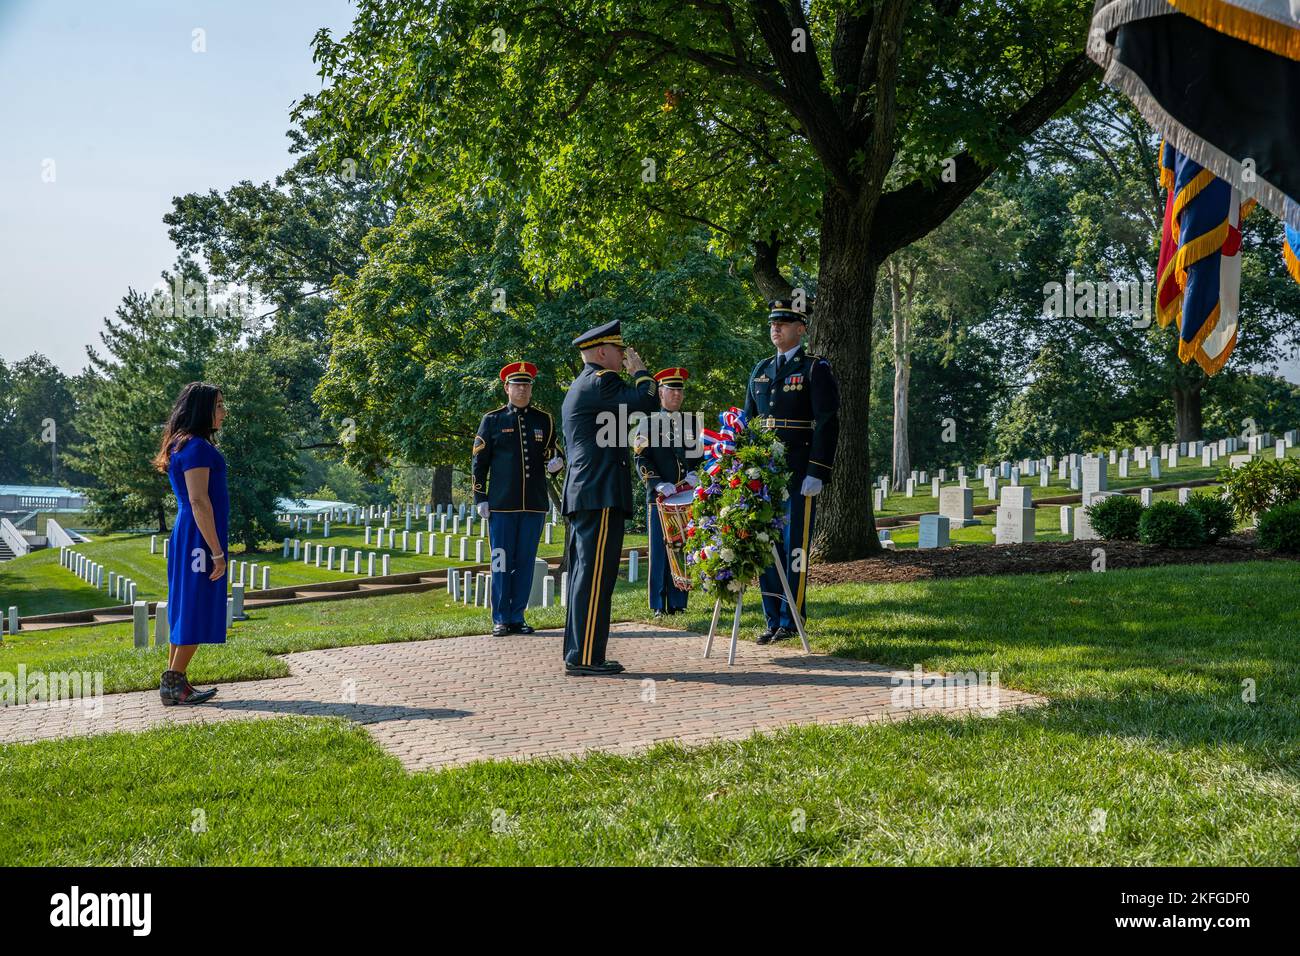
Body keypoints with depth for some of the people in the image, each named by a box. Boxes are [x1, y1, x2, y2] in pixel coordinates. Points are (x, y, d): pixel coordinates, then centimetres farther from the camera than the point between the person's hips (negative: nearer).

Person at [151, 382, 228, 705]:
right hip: (200, 537, -10)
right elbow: (199, 501, -21)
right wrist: (217, 552, -20)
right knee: (196, 609, -5)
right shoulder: (197, 447, -15)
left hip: (186, 536, 10)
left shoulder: (184, 445, 16)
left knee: (185, 608, 12)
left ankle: (173, 682, 17)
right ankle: (174, 684, -1)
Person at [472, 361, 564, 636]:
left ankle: (517, 617, 14)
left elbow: (552, 454, 16)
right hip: (502, 504, -2)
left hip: (534, 504, 2)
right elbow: (479, 462, 3)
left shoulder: (544, 420, 9)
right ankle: (500, 620, 8)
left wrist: (556, 462, -9)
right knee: (502, 562, 0)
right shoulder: (492, 420, 3)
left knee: (525, 562, 6)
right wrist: (480, 499, -3)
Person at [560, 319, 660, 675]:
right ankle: (585, 658, -10)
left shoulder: (578, 387, 23)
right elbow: (647, 402, -19)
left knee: (584, 574, 11)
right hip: (601, 494, -11)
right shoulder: (601, 382, -10)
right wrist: (640, 370, -1)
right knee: (595, 575, -10)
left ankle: (578, 655, 15)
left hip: (582, 494, 11)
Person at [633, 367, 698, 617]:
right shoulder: (648, 423, 4)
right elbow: (642, 461, -2)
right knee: (659, 551, -3)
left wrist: (694, 475, -2)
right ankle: (659, 606, 2)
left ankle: (678, 603, 8)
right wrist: (660, 485, -15)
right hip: (659, 498, -3)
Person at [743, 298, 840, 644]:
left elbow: (827, 424, -9)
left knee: (794, 546, -2)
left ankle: (791, 620, 7)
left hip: (799, 475, -6)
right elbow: (747, 421, 19)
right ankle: (773, 620, 16)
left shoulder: (816, 369, -3)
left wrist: (817, 473, -16)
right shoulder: (761, 370, 15)